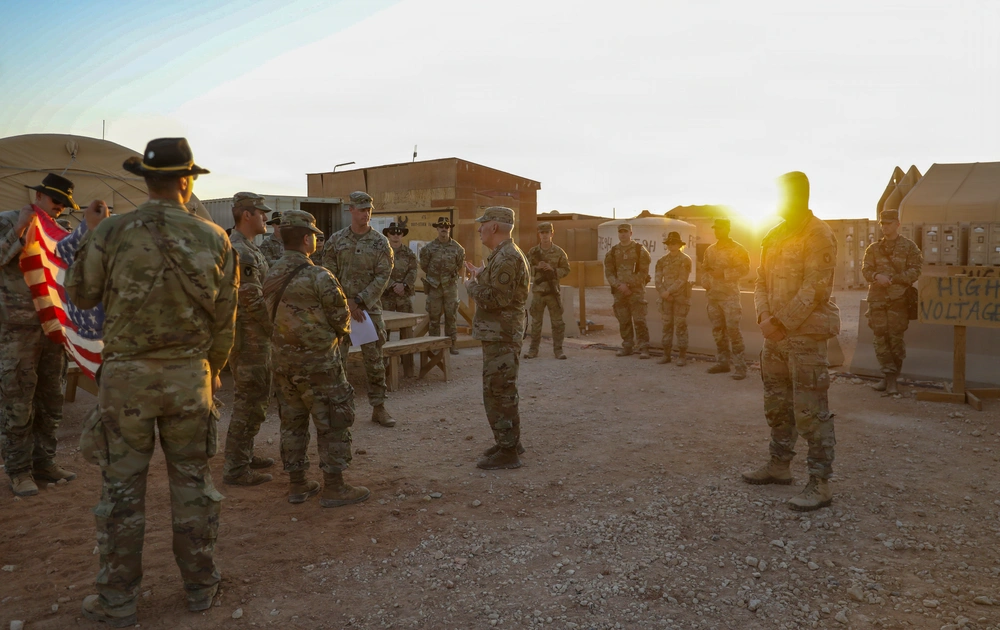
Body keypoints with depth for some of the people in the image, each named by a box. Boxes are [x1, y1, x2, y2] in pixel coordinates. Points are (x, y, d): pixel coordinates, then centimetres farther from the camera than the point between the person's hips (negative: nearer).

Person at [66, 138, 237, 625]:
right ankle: (200, 585, 25)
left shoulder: (112, 233, -9)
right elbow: (224, 319, 2)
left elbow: (79, 295, 5)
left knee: (122, 487, 9)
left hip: (126, 376, -1)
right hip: (189, 375, 1)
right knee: (192, 481, 13)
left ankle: (117, 601, 20)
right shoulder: (214, 239, -4)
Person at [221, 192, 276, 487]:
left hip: (255, 338, 11)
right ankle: (235, 469, 4)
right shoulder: (240, 253, -20)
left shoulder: (247, 248, 14)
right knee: (250, 403, -4)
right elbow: (254, 303, -23)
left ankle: (245, 455, 31)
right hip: (250, 339, -11)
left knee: (254, 398, 19)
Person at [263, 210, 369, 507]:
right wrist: (339, 334, 11)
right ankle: (334, 489, 9)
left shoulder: (272, 277, 3)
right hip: (318, 363, -7)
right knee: (332, 424, 4)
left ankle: (297, 485, 24)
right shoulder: (319, 277, -18)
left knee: (292, 423, 15)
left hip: (283, 362, 7)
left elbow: (273, 316, 8)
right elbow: (341, 316, -10)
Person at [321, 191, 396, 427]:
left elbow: (382, 277, -6)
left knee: (374, 360, 4)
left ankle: (379, 408, 14)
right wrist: (346, 303, -10)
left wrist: (359, 301, -13)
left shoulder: (380, 243, 0)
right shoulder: (336, 241, 2)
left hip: (370, 308, 0)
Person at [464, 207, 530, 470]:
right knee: (502, 390, 19)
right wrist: (480, 277, 14)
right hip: (498, 333, 11)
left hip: (501, 336, -11)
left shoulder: (507, 257, -20)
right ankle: (509, 441, 30)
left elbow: (496, 298, -26)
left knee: (498, 392, -5)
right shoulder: (501, 254, 15)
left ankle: (508, 453, 2)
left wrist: (472, 285, -11)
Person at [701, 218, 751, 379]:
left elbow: (744, 268, -11)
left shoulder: (737, 249, -3)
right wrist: (706, 282, 3)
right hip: (712, 294, 6)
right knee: (718, 330, 10)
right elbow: (704, 268, 21)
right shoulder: (710, 250, 15)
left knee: (733, 329, -12)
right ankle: (722, 362, 20)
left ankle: (740, 366, -9)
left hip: (730, 294, -6)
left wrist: (724, 273, -18)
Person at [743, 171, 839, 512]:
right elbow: (761, 281, 14)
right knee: (777, 405, 17)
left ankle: (820, 484, 2)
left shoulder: (818, 235, -10)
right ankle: (779, 465, 32)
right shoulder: (774, 237, 14)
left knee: (810, 411, -6)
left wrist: (782, 323, -17)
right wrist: (764, 318, -2)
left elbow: (816, 288, -17)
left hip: (806, 334, -8)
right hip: (775, 333, 9)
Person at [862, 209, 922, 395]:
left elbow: (916, 270, -3)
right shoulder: (873, 248, 14)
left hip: (898, 298, -3)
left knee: (895, 337, -3)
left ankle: (892, 378, 6)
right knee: (880, 337, 1)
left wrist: (892, 279, -14)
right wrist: (877, 276, -14)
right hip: (877, 298, 3)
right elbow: (866, 269, 8)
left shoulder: (909, 246, 4)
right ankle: (888, 375, 8)